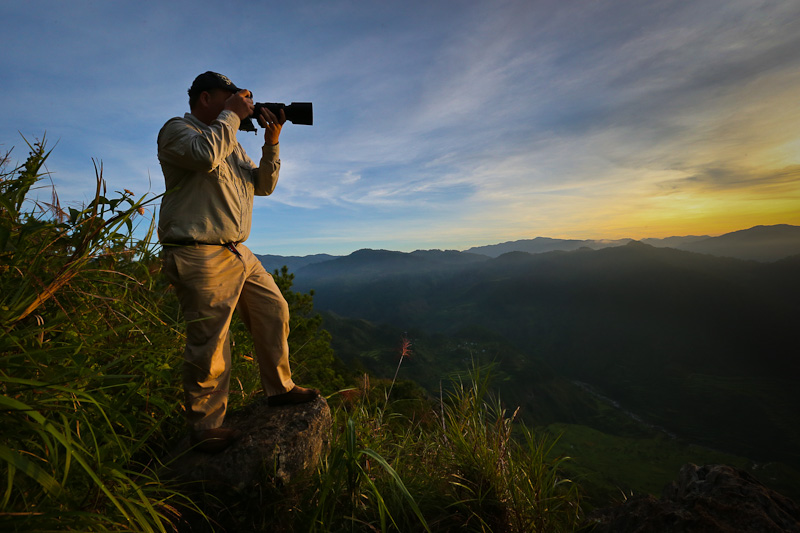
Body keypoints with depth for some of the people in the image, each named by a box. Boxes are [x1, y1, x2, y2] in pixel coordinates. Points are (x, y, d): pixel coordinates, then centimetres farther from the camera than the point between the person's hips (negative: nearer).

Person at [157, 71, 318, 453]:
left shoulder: (231, 142, 24)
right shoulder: (176, 129, 0)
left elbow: (263, 185, 18)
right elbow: (205, 153, -24)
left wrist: (271, 143, 6)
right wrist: (233, 114, -8)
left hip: (237, 251, 9)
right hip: (200, 256, -8)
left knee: (274, 311, 9)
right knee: (210, 345, -6)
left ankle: (280, 388, 25)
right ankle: (205, 428, 12)